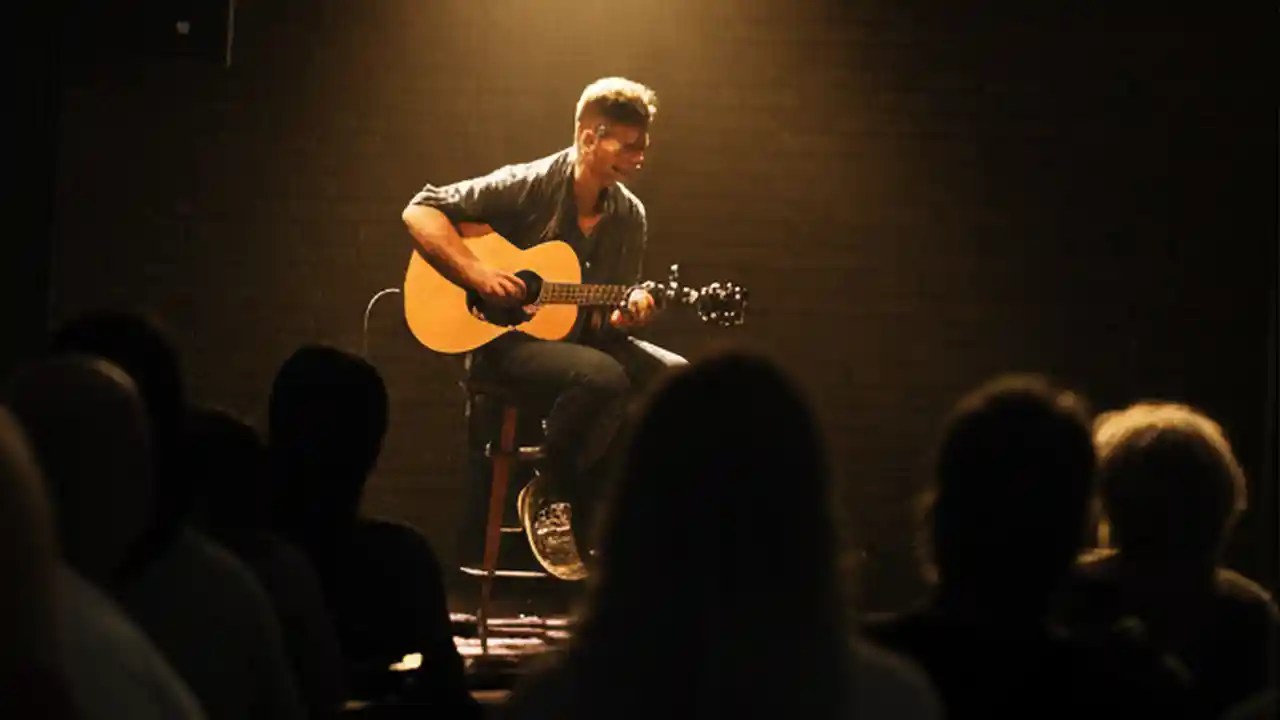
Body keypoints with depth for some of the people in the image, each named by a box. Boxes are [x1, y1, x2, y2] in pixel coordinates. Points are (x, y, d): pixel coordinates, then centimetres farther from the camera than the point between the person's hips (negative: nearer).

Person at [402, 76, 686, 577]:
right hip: (504, 342, -6)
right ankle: (551, 496, -9)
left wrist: (627, 314, -14)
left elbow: (607, 317, 11)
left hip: (579, 338, 7)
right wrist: (478, 275, -21)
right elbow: (420, 212, -12)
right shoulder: (527, 187, -11)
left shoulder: (629, 216, 6)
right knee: (603, 377, -34)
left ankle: (592, 508, -4)